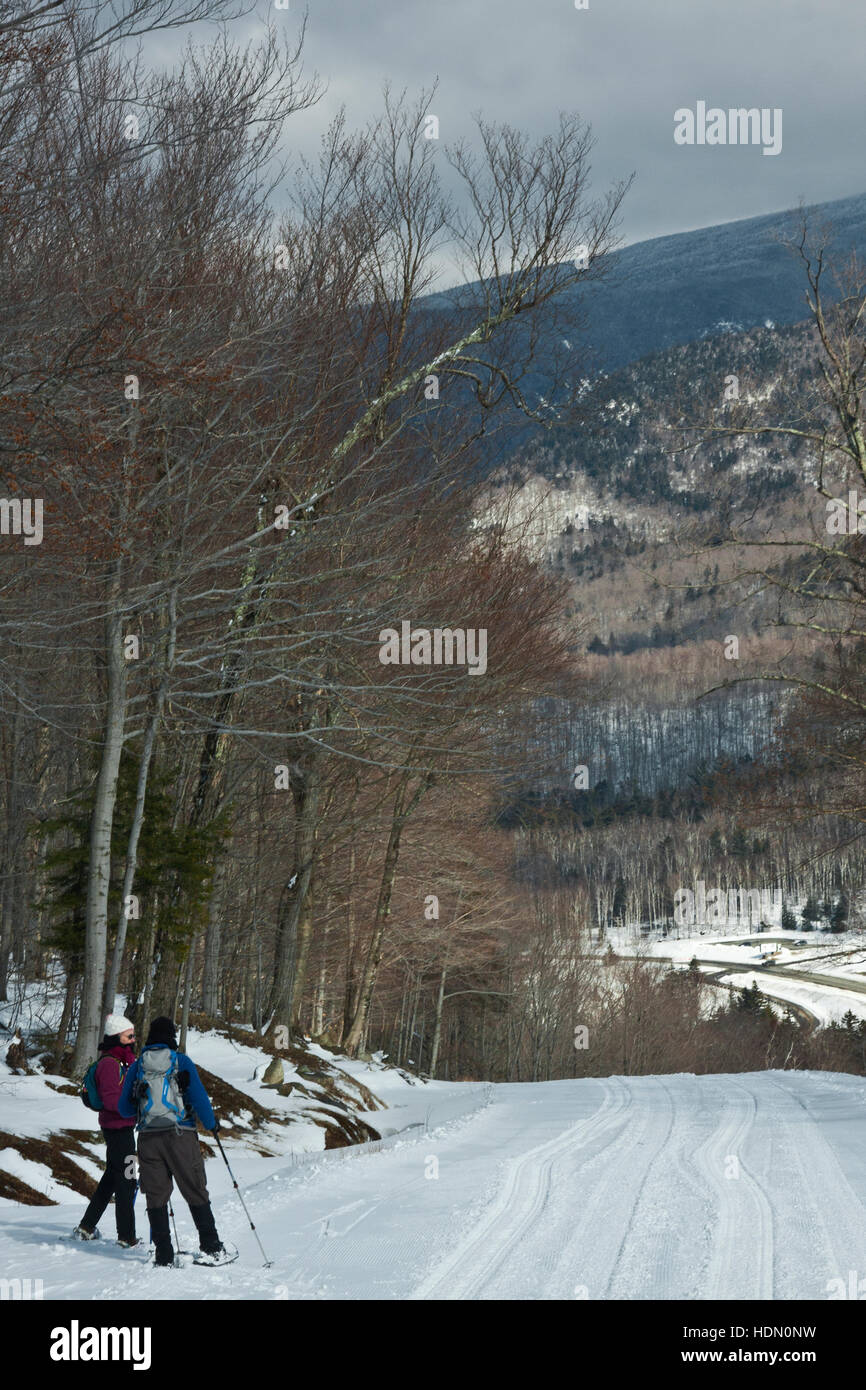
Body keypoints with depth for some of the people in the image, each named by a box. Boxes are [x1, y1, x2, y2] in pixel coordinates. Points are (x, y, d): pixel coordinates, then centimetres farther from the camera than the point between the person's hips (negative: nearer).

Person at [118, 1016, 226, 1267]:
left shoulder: (137, 1067, 7)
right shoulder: (181, 1062, -1)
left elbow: (124, 1109, 11)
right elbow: (199, 1098, -5)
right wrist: (211, 1123, 12)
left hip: (148, 1138, 2)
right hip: (181, 1135, -2)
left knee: (156, 1197, 7)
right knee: (195, 1193, 5)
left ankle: (164, 1254, 1)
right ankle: (211, 1249, 4)